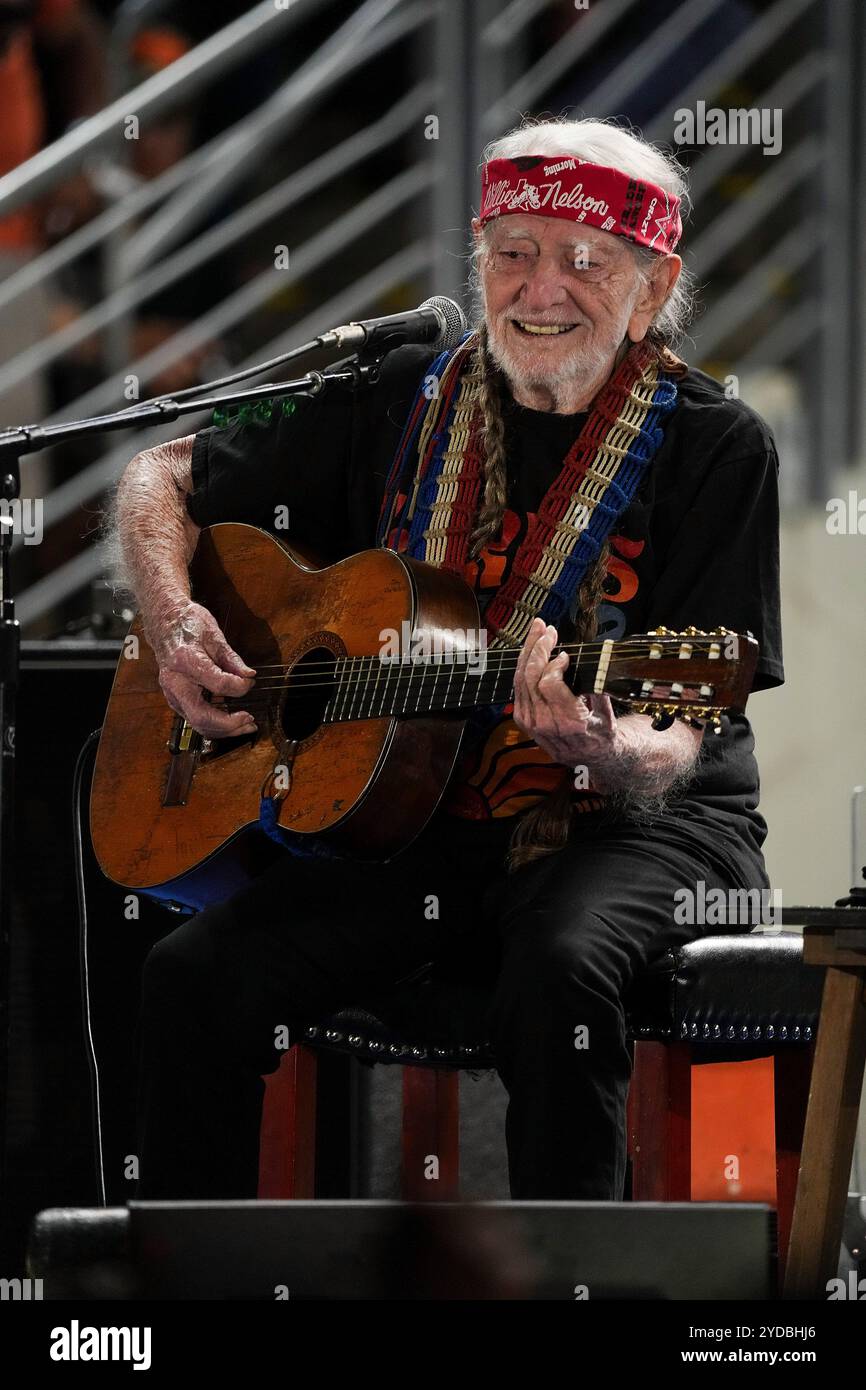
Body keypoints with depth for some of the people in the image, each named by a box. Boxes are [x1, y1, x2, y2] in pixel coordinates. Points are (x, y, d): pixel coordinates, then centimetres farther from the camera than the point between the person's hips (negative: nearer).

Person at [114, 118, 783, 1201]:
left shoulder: (715, 447, -5)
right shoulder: (404, 403, 7)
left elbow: (677, 745, -12)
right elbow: (161, 481, 18)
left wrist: (600, 747, -36)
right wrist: (173, 622, -3)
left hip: (638, 822, -3)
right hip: (407, 817, 4)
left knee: (559, 963, -38)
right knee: (198, 976, -23)